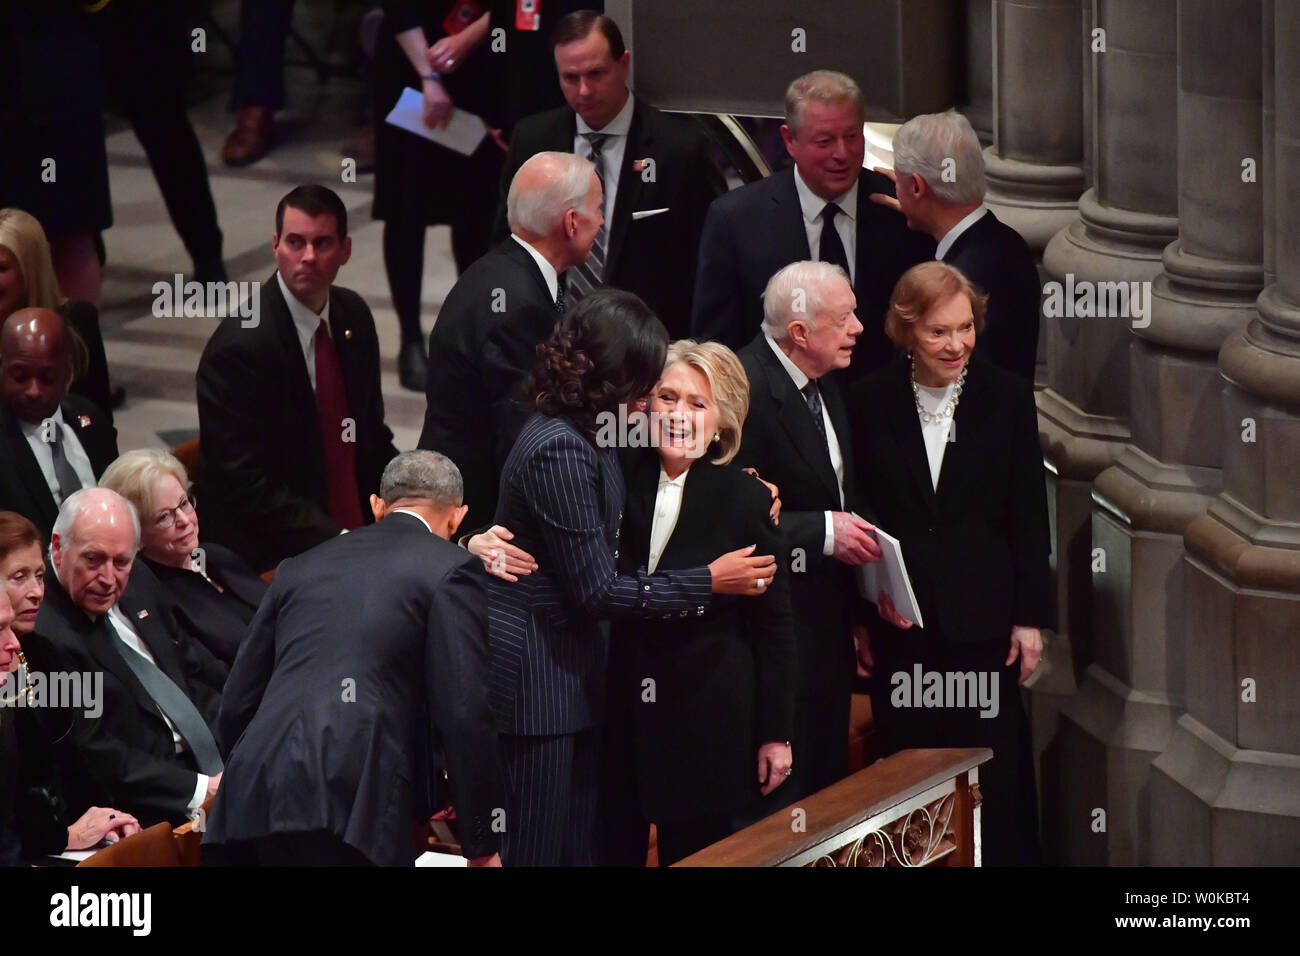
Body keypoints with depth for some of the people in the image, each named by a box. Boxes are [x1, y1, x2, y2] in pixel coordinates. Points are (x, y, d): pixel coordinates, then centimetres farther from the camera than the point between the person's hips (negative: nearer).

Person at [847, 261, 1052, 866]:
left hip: (982, 621, -1)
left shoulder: (1007, 398, 0)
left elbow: (1028, 517, 2)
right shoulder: (871, 402, 1)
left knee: (995, 779, 1)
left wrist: (1030, 618, -1)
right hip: (898, 625, 1)